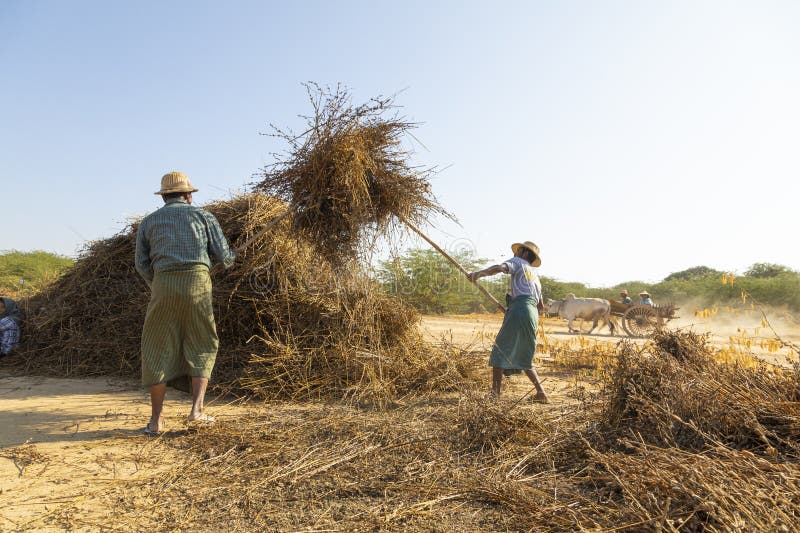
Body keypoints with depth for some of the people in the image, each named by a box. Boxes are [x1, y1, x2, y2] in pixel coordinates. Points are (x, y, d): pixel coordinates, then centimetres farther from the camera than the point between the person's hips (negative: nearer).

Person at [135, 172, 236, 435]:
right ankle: (197, 409, -1)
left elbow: (142, 264, 13)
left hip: (164, 285, 1)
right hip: (197, 283, -1)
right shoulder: (203, 215, 14)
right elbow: (222, 255, 8)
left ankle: (156, 419, 9)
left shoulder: (148, 221, 17)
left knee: (158, 351, 10)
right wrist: (230, 258, 33)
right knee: (202, 347, 13)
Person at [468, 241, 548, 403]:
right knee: (524, 359, 17)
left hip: (519, 308, -7)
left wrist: (480, 273, -28)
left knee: (500, 350, -4)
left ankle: (495, 393, -9)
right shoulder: (535, 276, 32)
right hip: (533, 315, 7)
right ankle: (541, 393, 10)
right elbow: (541, 306, 33)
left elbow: (501, 267, -14)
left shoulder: (518, 262, 10)